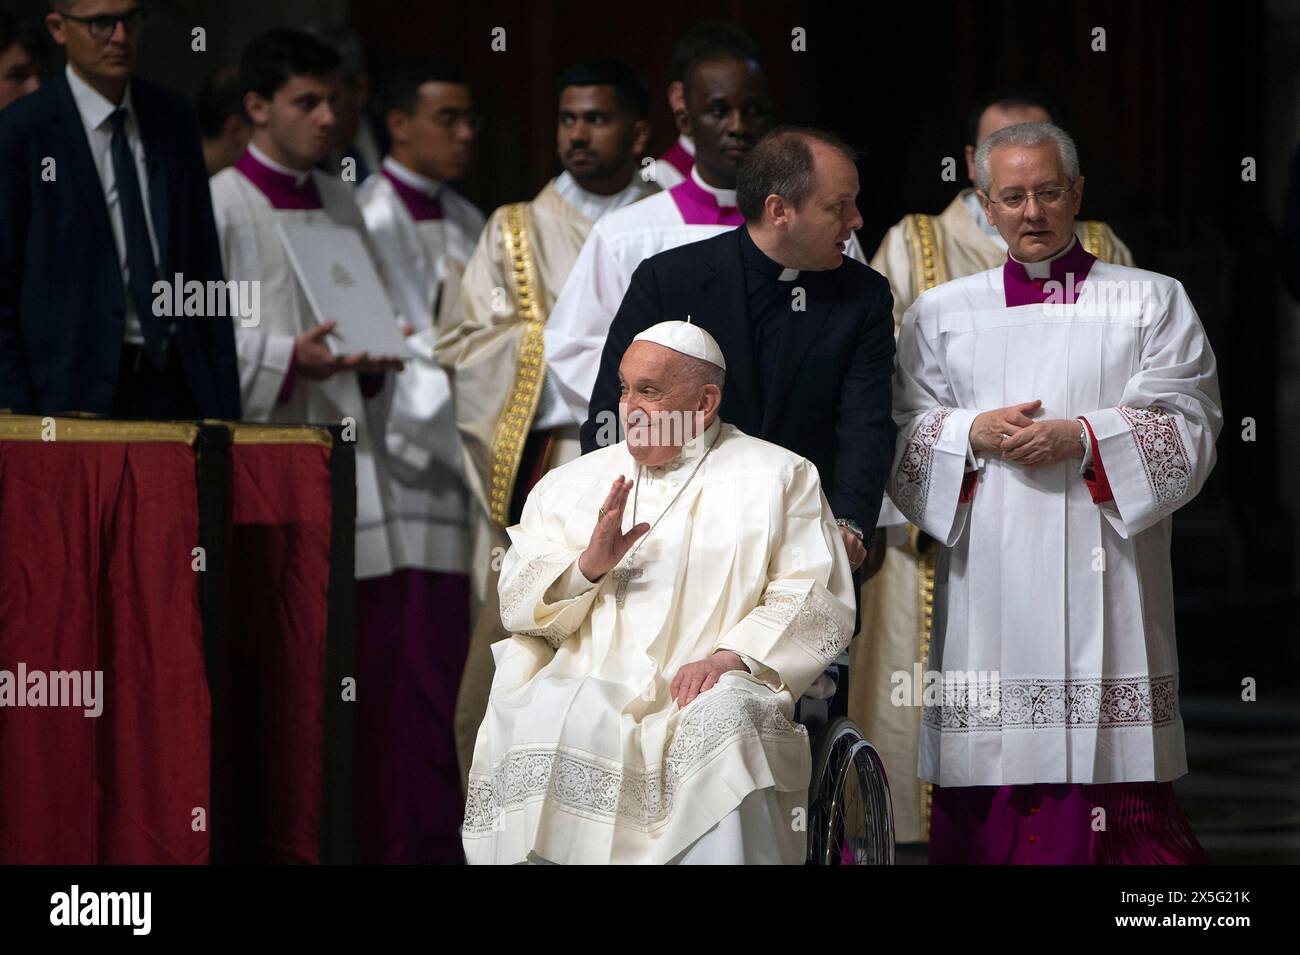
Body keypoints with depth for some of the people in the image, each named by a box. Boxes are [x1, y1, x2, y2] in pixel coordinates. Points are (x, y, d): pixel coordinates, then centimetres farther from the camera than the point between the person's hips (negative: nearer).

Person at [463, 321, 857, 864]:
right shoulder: (571, 484, 23)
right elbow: (517, 603, 16)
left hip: (703, 695, -2)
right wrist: (587, 567, -5)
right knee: (531, 720, -33)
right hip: (585, 690, 2)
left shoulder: (776, 477, 14)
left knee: (722, 722, -37)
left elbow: (819, 603, 4)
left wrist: (731, 657, -13)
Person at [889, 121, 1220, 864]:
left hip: (1102, 584, -2)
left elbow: (1190, 429, 1)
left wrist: (1083, 438, -12)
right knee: (988, 808, -4)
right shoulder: (941, 315, 16)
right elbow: (903, 435, 11)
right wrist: (974, 434, -8)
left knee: (1107, 768, -11)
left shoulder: (1152, 304, 9)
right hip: (990, 587, 2)